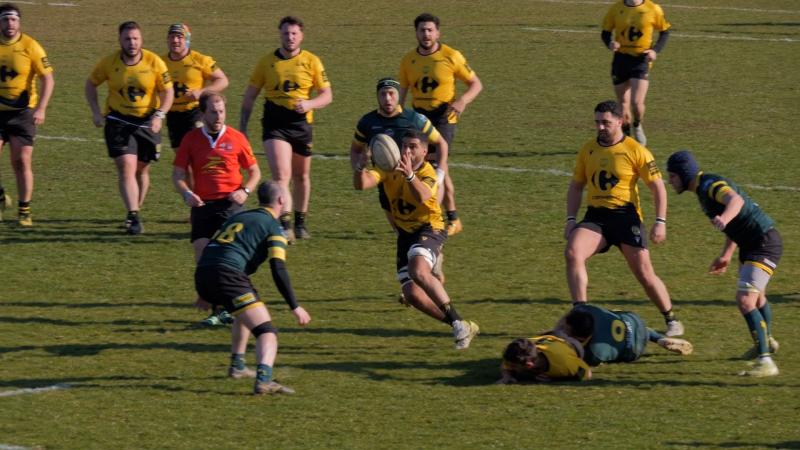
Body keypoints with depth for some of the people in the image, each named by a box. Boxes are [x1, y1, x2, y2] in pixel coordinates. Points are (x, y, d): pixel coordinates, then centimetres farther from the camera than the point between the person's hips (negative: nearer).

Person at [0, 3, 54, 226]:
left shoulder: (30, 46, -7)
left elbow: (48, 79, -6)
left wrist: (41, 109, -18)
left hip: (23, 112, -2)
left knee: (22, 162, -6)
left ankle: (24, 212, 7)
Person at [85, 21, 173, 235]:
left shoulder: (154, 62, -9)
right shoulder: (108, 63, -7)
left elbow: (167, 91, -3)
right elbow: (91, 84, 9)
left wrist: (159, 115, -18)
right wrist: (96, 112, -2)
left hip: (146, 121, 1)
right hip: (118, 120, -1)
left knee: (142, 169, 12)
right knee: (126, 167, -16)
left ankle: (135, 211, 31)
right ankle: (133, 217, -21)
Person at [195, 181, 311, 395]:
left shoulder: (238, 217, 28)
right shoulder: (273, 227, 6)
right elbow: (278, 270, -6)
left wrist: (205, 294, 39)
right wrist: (295, 307, -3)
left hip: (202, 273, 8)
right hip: (228, 275, -8)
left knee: (245, 314, 37)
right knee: (267, 332, -9)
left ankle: (237, 366, 38)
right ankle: (264, 379, -34)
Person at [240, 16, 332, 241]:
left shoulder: (311, 61, 2)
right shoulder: (267, 62, 3)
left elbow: (327, 95, 2)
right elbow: (249, 96, 9)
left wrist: (309, 104, -18)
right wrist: (242, 126, 4)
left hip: (301, 124, 2)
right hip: (274, 125, -2)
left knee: (301, 176, 15)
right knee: (281, 174, -17)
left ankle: (300, 222, 31)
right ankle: (284, 224, -21)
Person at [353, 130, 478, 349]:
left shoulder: (427, 173, -16)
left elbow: (422, 196, -39)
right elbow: (361, 184, -16)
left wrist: (409, 175, -58)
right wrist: (361, 167, -38)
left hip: (429, 230, -6)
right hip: (405, 234, 6)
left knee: (418, 271, -34)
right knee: (412, 295, -5)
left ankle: (457, 322, -28)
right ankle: (462, 328, 10)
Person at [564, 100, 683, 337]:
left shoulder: (636, 151, -4)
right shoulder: (587, 150, 9)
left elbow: (658, 187, -2)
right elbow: (576, 186, 18)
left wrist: (660, 222, -9)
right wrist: (570, 219, 7)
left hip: (625, 216, -3)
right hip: (595, 216, 4)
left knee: (645, 273, -3)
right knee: (572, 253, -23)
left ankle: (671, 321, 17)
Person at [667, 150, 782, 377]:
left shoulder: (710, 185, -20)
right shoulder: (703, 188, 11)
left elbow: (736, 200, -44)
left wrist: (724, 218, -64)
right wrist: (726, 256, 25)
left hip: (765, 243, -11)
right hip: (750, 244, 11)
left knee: (745, 299, -23)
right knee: (756, 296, 32)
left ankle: (765, 361, -23)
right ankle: (766, 342, 57)